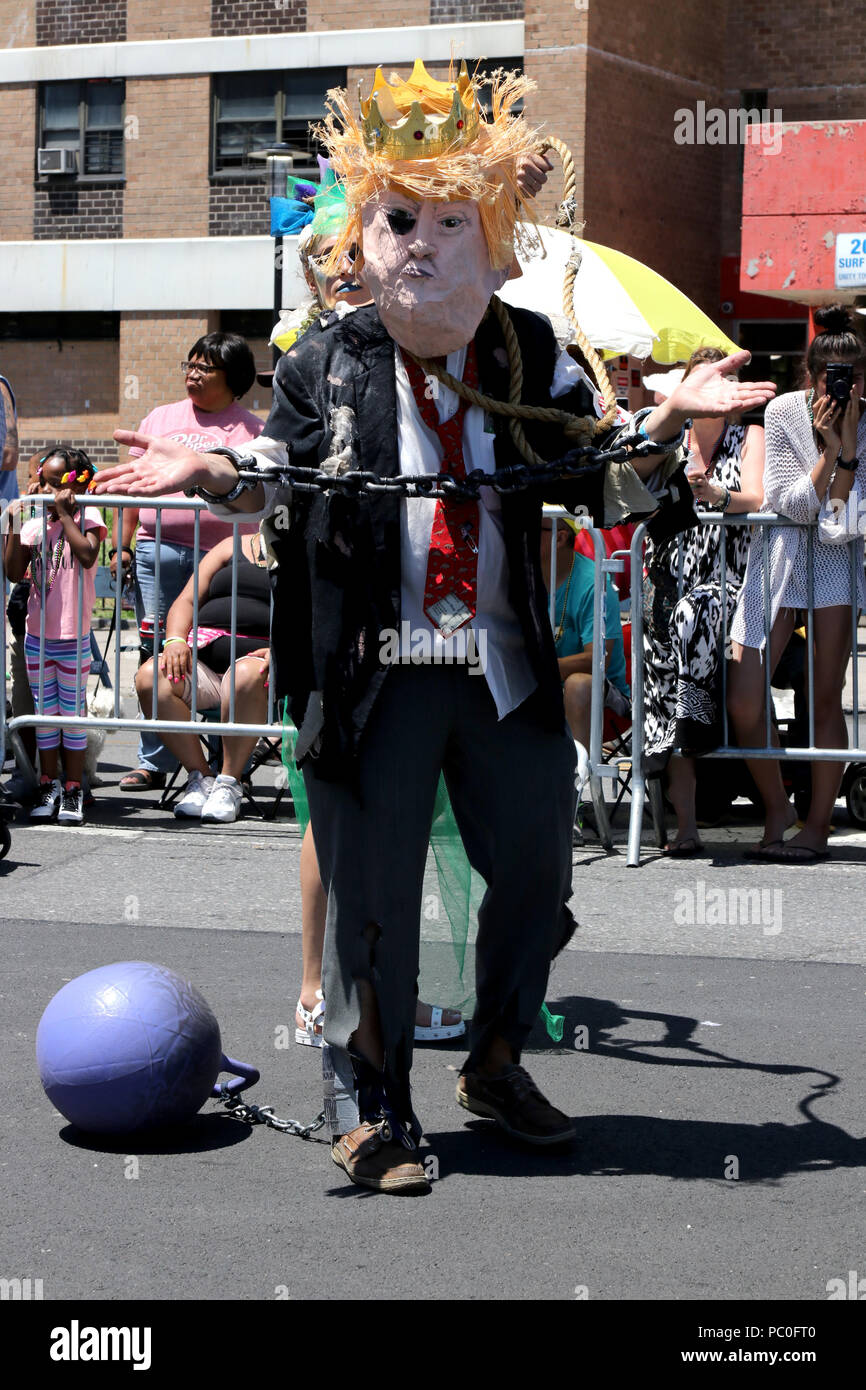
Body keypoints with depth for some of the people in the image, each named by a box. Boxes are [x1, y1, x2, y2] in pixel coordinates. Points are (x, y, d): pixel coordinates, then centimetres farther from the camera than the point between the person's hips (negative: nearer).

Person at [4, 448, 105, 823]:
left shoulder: (87, 518, -6)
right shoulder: (35, 524, 4)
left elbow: (87, 555, -26)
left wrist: (64, 514, -21)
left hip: (73, 637, -4)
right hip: (37, 634, 4)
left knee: (72, 711, 4)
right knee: (45, 713, 10)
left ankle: (73, 790, 11)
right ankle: (48, 785, 19)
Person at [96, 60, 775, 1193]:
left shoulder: (530, 356, 7)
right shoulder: (324, 364, 2)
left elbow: (599, 483, 6)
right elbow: (279, 490, 4)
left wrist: (666, 421, -9)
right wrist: (210, 475, -15)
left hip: (512, 670, 3)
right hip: (373, 669, -3)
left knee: (534, 872, 12)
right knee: (374, 894, 3)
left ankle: (497, 1064, 35)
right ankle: (372, 1106, 19)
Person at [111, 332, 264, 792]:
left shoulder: (250, 429, 7)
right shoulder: (160, 419, 18)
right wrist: (120, 545, 11)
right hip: (157, 550, 3)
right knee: (156, 654, 1)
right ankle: (153, 761, 8)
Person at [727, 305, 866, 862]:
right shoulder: (783, 412, -8)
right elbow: (789, 503, -11)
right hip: (779, 556, 0)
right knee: (743, 701, -7)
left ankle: (818, 825, 8)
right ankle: (777, 809, 12)